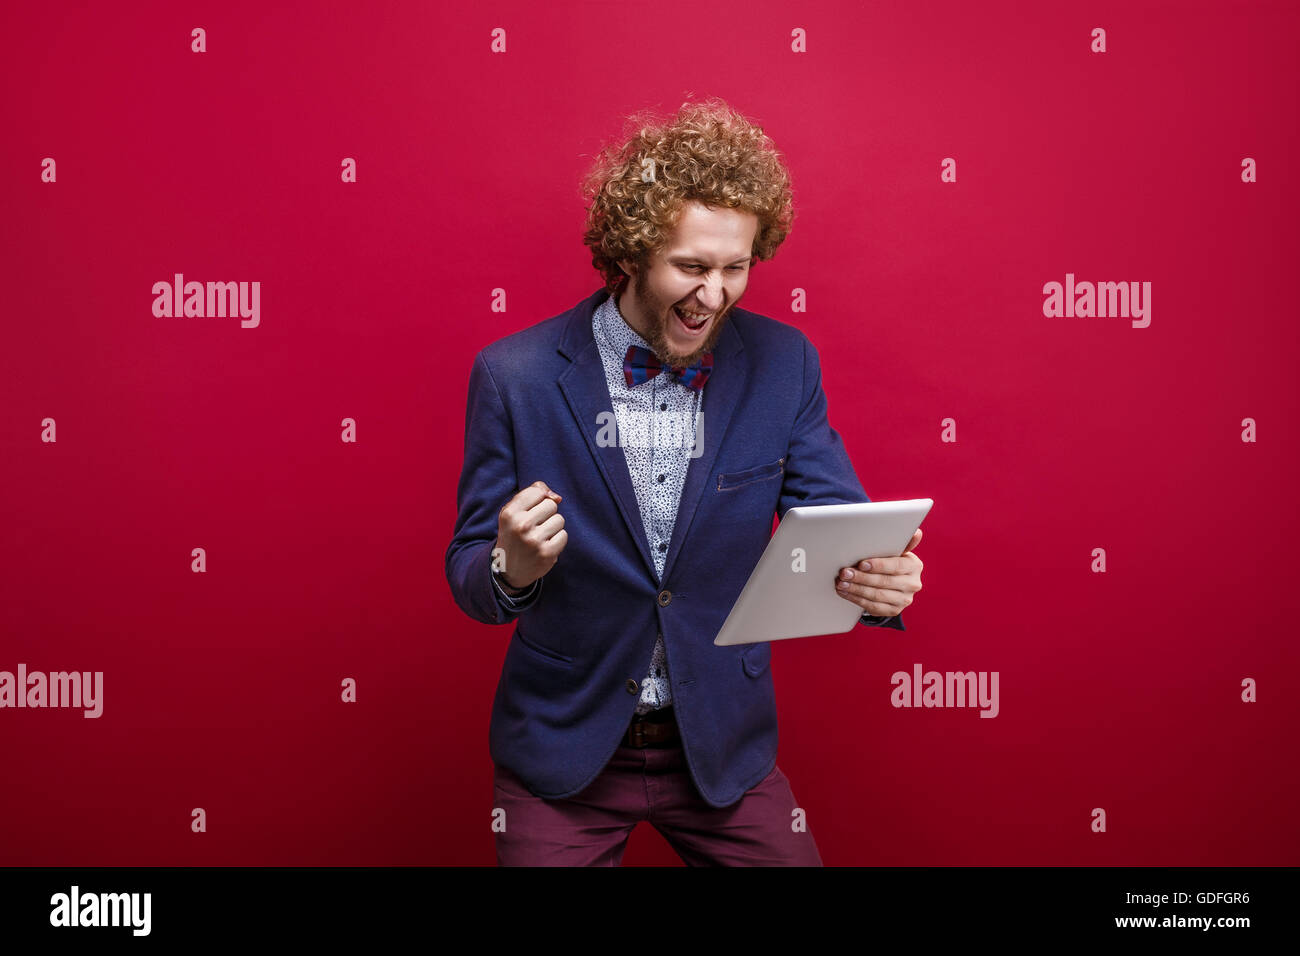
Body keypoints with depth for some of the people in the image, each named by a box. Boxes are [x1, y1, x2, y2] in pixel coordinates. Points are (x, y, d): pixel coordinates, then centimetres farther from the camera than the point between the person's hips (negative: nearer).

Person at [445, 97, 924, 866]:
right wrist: (512, 567, -29)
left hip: (724, 746, 2)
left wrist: (877, 579, -27)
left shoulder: (784, 364, -6)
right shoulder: (515, 375, -12)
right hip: (563, 749, -1)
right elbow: (470, 577, -6)